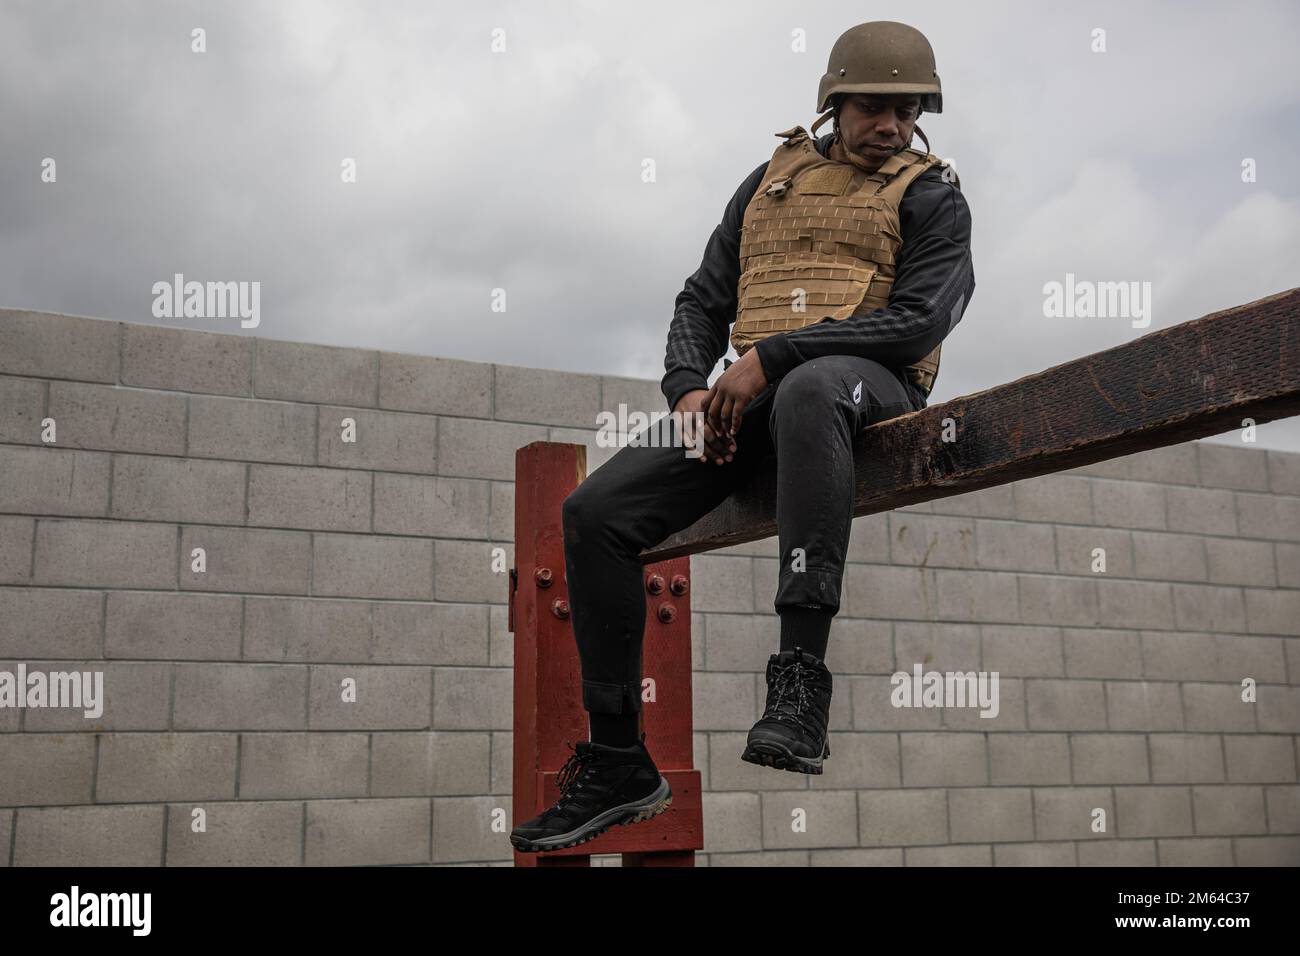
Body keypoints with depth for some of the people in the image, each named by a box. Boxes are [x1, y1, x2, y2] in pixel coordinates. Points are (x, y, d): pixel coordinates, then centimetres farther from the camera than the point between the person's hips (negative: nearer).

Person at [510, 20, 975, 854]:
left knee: (809, 391, -43)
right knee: (596, 510, -13)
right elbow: (703, 301, 21)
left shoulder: (931, 196, 11)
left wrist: (772, 356, -15)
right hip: (748, 399, 5)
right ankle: (620, 761, -4)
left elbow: (921, 318, -6)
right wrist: (690, 388, -1)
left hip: (870, 381, -4)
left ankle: (801, 680, -43)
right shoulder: (772, 177, 24)